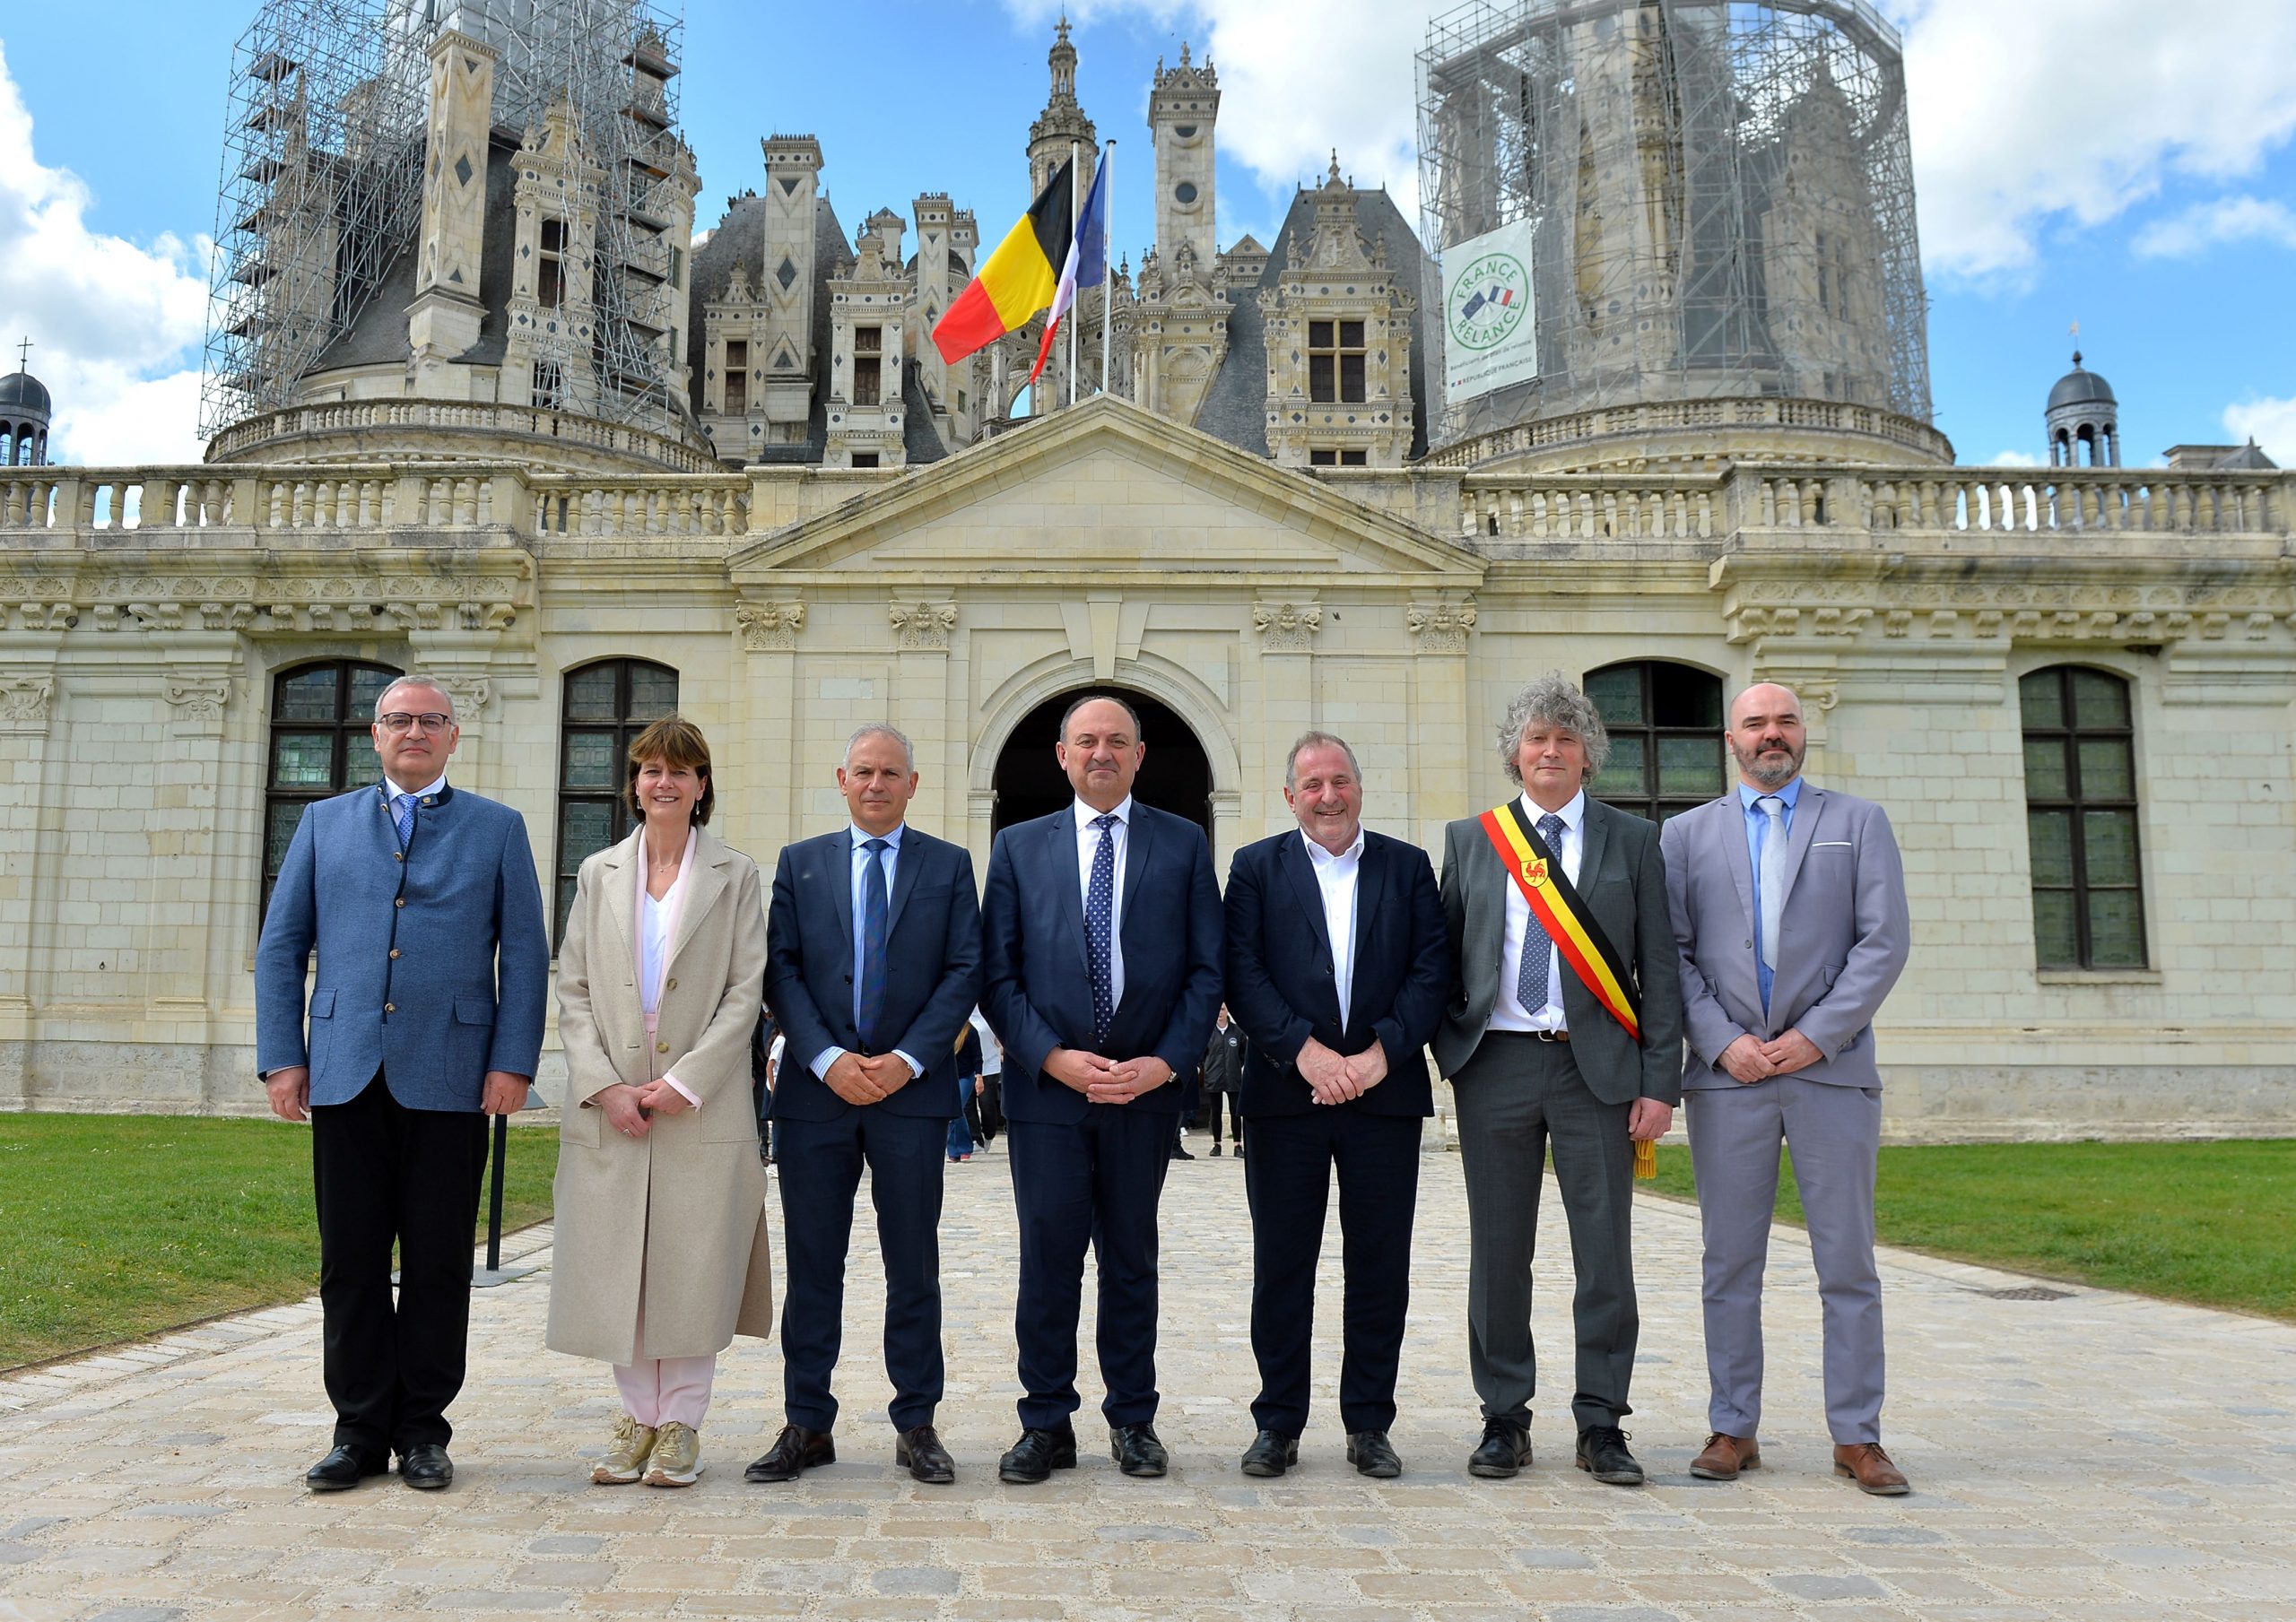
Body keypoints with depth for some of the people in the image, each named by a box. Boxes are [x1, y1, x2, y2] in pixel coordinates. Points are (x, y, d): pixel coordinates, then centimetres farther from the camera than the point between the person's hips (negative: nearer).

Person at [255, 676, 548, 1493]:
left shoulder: (498, 828, 9)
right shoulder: (325, 822, 14)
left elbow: (525, 956, 4)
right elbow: (280, 946, 12)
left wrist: (513, 1062, -5)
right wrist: (282, 1057, 2)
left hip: (450, 1079, -1)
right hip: (346, 1077, 2)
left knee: (438, 1262, 4)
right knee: (351, 1260, 5)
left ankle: (422, 1429, 16)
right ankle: (359, 1430, 17)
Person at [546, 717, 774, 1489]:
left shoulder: (735, 876, 3)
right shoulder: (598, 873, 10)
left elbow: (745, 993, -2)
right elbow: (573, 990, 6)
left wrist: (683, 1083, -12)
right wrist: (603, 1085, -7)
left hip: (702, 1105, -2)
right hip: (610, 1105, 2)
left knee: (693, 1267, 2)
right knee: (616, 1268, 6)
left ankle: (680, 1424, 15)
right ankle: (636, 1416, 21)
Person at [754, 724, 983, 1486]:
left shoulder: (949, 865, 7)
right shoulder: (800, 863, 9)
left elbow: (965, 972, 0)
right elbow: (780, 969, 2)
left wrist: (906, 1060, -11)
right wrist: (828, 1059, -11)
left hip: (912, 1090, -1)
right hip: (816, 1089, 1)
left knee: (914, 1265, 6)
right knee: (812, 1264, 7)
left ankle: (916, 1425, 16)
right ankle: (807, 1424, 18)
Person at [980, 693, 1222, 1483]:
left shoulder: (1184, 844, 6)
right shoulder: (1019, 846, 7)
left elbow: (1206, 969, 2)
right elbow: (997, 973, 2)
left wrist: (1166, 1061, -9)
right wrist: (1053, 1058, -10)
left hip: (1145, 1088, 0)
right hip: (1046, 1085, 0)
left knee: (1132, 1260, 10)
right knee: (1047, 1259, 3)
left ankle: (1132, 1420, 23)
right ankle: (1046, 1425, 16)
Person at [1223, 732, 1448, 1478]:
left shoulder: (1408, 866, 9)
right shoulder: (1256, 867, 7)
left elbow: (1432, 970, 1)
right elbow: (1242, 972, -3)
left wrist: (1380, 1054, -11)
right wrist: (1305, 1051, -14)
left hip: (1386, 1092, 1)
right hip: (1286, 1092, -1)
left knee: (1380, 1268, 7)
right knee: (1281, 1267, 5)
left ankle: (1369, 1424, 20)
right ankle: (1277, 1424, 17)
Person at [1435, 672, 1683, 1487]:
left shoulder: (1631, 840, 7)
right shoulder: (1468, 838, 9)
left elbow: (1659, 969, 4)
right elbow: (1442, 959, 11)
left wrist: (1661, 1081, -3)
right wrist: (1450, 1059, 1)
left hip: (1598, 1067, 0)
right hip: (1497, 1065, 1)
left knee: (1605, 1252, 3)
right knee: (1499, 1251, 7)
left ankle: (1600, 1424, 17)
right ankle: (1504, 1419, 20)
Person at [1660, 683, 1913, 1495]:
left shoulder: (1859, 822, 9)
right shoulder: (1687, 834, 11)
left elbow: (1885, 941, 0)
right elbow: (1673, 954, 5)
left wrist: (1815, 1036, -9)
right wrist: (1722, 1040, -8)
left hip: (1832, 1068, 0)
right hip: (1727, 1072, 1)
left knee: (1848, 1265, 4)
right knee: (1730, 1264, 5)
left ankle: (1857, 1436, 13)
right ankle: (1733, 1428, 14)